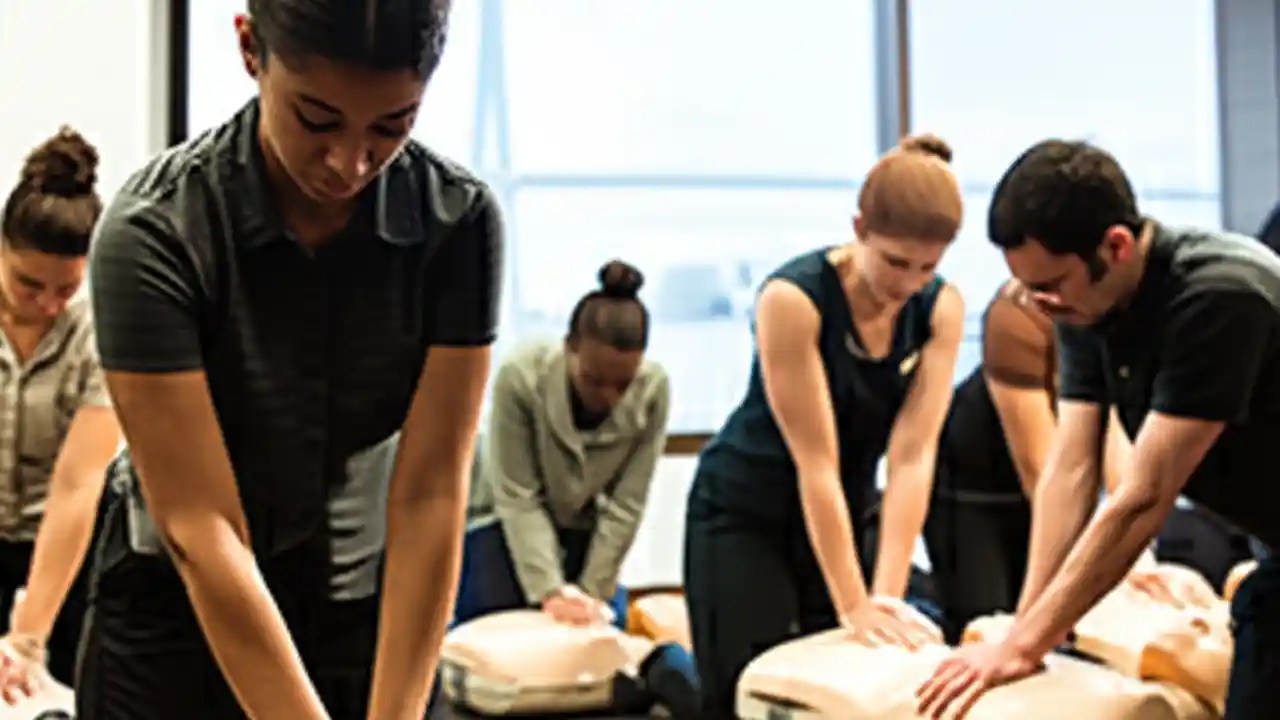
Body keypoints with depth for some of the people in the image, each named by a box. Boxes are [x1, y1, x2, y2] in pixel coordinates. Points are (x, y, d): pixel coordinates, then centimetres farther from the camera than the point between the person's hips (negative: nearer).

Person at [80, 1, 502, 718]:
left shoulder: (459, 220, -18)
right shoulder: (154, 231, -25)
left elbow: (430, 497, -20)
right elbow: (198, 526, -27)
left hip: (366, 602, 2)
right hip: (172, 608, -1)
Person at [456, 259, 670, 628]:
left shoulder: (652, 390, -26)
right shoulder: (521, 376, -32)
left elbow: (624, 506, -19)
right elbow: (516, 498, -26)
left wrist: (594, 591, -18)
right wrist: (549, 590, -31)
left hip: (584, 530, 3)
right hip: (505, 524, -2)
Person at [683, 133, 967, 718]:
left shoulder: (942, 307, -11)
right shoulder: (792, 298, -25)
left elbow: (912, 454, -16)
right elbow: (816, 463, -25)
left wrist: (888, 595, -22)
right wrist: (854, 605, -23)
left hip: (846, 513, 5)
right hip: (744, 515, -4)